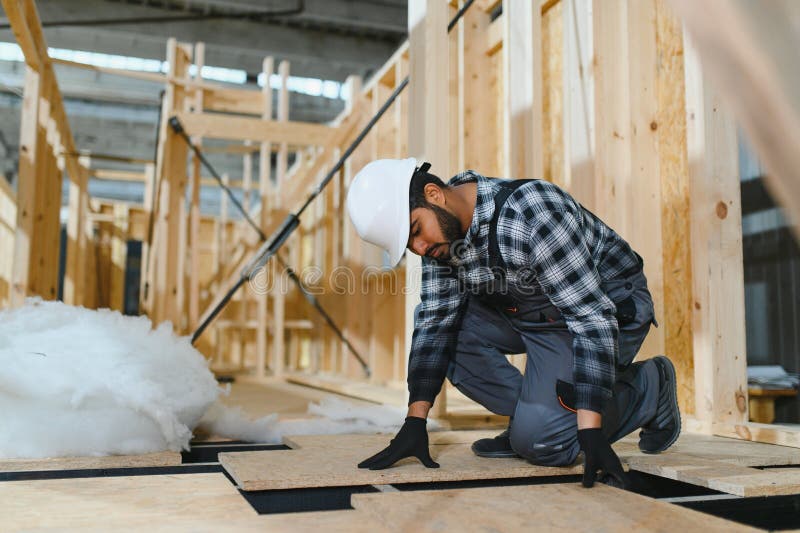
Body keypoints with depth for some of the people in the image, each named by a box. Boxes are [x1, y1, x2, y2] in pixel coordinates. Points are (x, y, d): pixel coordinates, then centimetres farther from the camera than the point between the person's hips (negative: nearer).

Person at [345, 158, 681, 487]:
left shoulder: (531, 214, -33)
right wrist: (415, 422, -11)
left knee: (538, 441, -17)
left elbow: (592, 316, -32)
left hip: (610, 310, -7)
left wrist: (590, 432, -35)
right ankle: (530, 415, 3)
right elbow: (435, 320, -5)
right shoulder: (440, 226, -9)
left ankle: (647, 386, 5)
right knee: (438, 332, -8)